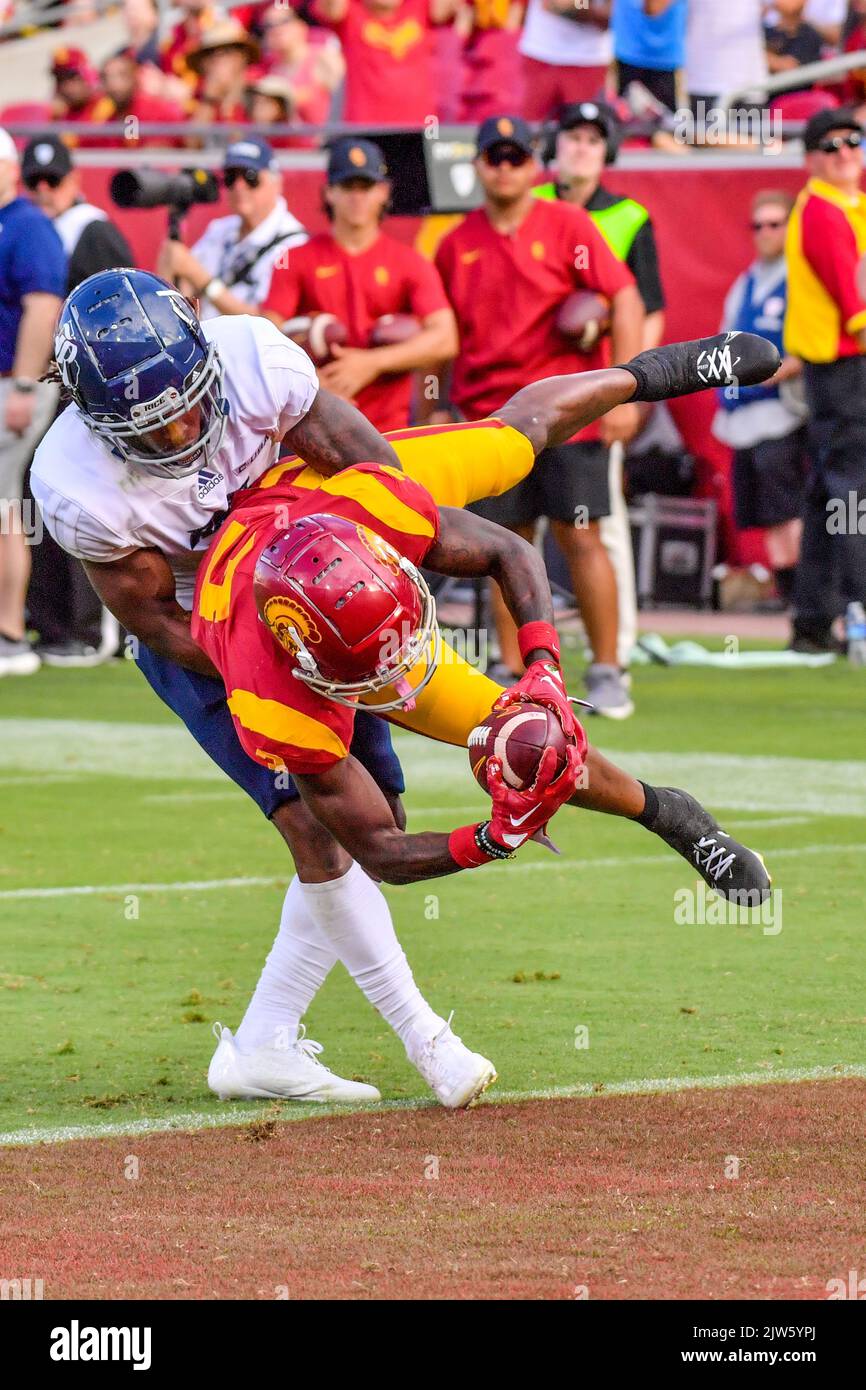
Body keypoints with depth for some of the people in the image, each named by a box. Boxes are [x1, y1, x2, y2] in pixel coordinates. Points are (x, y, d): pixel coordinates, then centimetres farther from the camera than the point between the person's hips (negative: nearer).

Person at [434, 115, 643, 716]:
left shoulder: (568, 225, -1)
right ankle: (513, 673, 10)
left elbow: (626, 300, -5)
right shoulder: (457, 244, 10)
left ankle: (607, 672, 1)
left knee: (582, 539, -5)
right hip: (489, 414, 3)